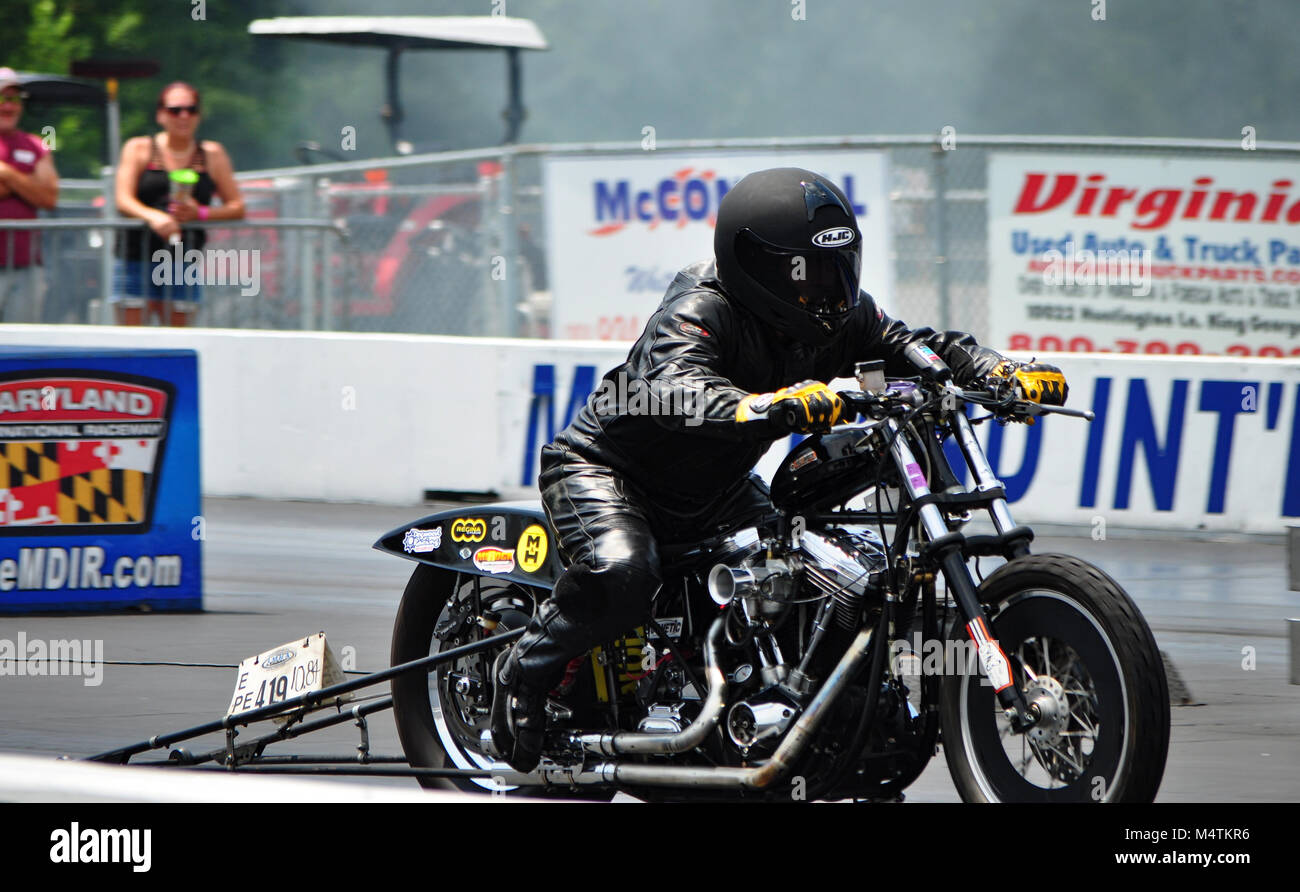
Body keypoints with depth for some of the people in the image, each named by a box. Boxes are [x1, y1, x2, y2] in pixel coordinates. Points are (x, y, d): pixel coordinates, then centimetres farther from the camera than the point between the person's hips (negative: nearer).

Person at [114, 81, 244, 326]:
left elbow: (237, 207, 7)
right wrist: (153, 216, -25)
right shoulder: (138, 149, 7)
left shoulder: (212, 155, 11)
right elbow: (123, 200, -4)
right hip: (137, 258, -1)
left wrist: (201, 213, -12)